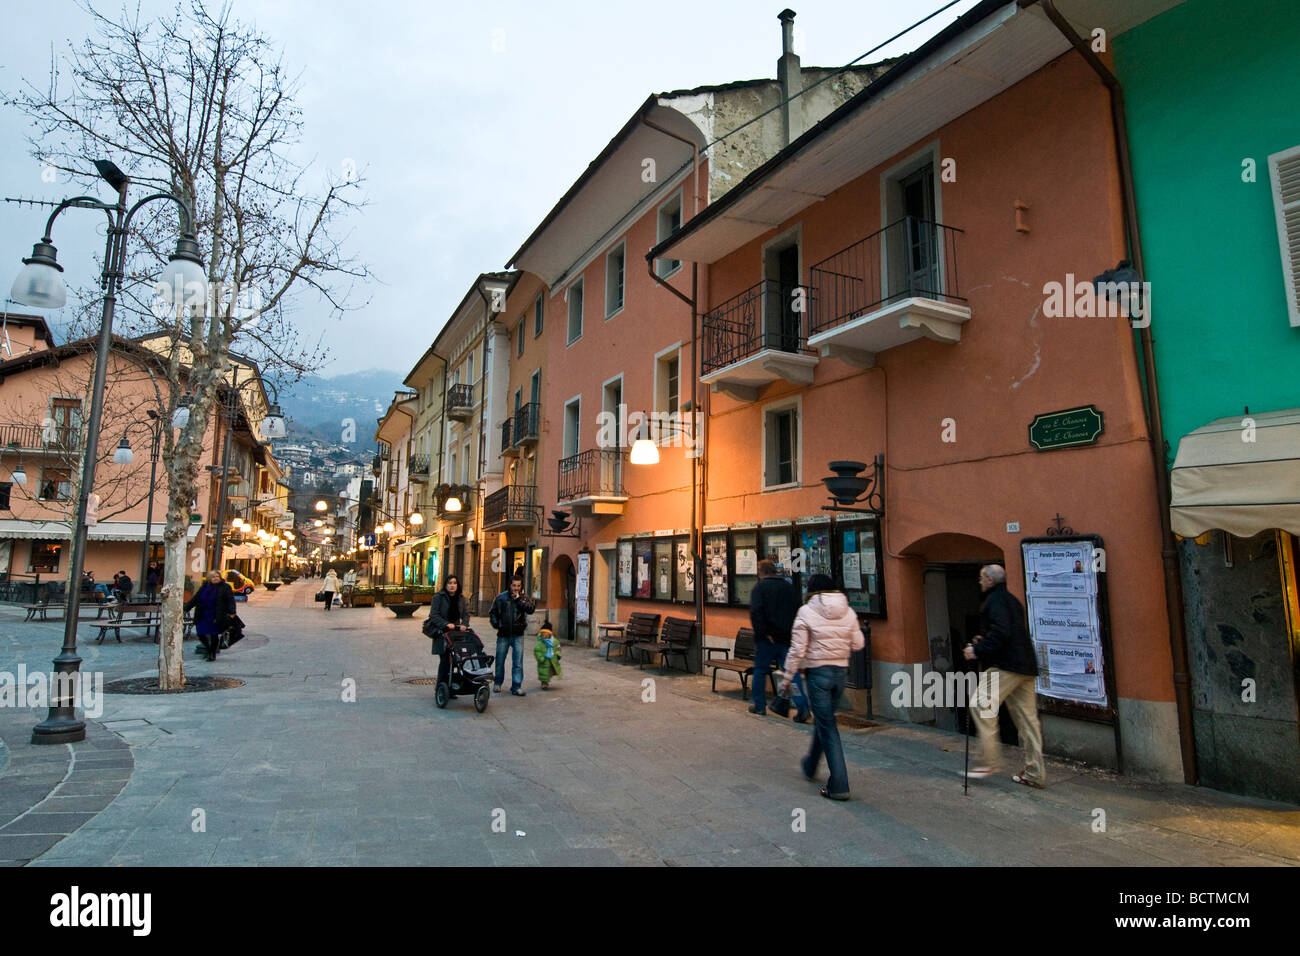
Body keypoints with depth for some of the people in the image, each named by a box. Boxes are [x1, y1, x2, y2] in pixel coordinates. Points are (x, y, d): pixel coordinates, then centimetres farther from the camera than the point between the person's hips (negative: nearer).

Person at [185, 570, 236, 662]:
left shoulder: (225, 587, -4)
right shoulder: (204, 587, 10)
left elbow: (230, 600, -10)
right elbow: (195, 599, 18)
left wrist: (232, 612, -21)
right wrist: (186, 608, 15)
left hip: (216, 617, -5)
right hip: (203, 616, 5)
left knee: (214, 635, 0)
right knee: (200, 634, 4)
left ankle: (213, 654, 16)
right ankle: (209, 650, 26)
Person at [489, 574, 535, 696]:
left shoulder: (525, 598, 3)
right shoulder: (501, 597, 4)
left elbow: (530, 610, -16)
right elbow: (492, 612, 13)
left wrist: (518, 599, -17)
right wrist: (496, 624, -2)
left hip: (518, 635, -1)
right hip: (503, 635, 1)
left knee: (518, 662, -4)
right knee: (500, 660, 11)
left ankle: (516, 686, 2)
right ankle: (498, 683, 29)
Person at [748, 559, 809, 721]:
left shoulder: (760, 587, -7)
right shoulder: (790, 587, 9)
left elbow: (755, 611, -20)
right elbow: (798, 611, 10)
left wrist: (763, 632, -15)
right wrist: (791, 631, 12)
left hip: (767, 639, -4)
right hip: (787, 638, 4)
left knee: (760, 670, 12)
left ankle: (759, 705, 21)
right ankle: (803, 708, -7)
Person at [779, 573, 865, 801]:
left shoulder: (806, 612, -11)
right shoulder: (848, 612, 2)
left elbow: (797, 650, -12)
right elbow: (858, 644, 5)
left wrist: (786, 678, -5)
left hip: (818, 672, -5)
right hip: (841, 672, 5)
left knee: (827, 727, 1)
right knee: (823, 720, 23)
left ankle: (839, 786, 2)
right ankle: (810, 766, 42)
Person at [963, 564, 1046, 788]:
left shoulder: (995, 600, -8)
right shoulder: (1012, 599, 23)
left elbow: (1000, 632, -22)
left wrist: (978, 650, -16)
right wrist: (984, 643, 23)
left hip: (1005, 666, -10)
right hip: (1025, 666, 10)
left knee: (982, 705, -11)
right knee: (1026, 717, 10)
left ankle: (988, 761, -11)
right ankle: (1035, 773, 13)